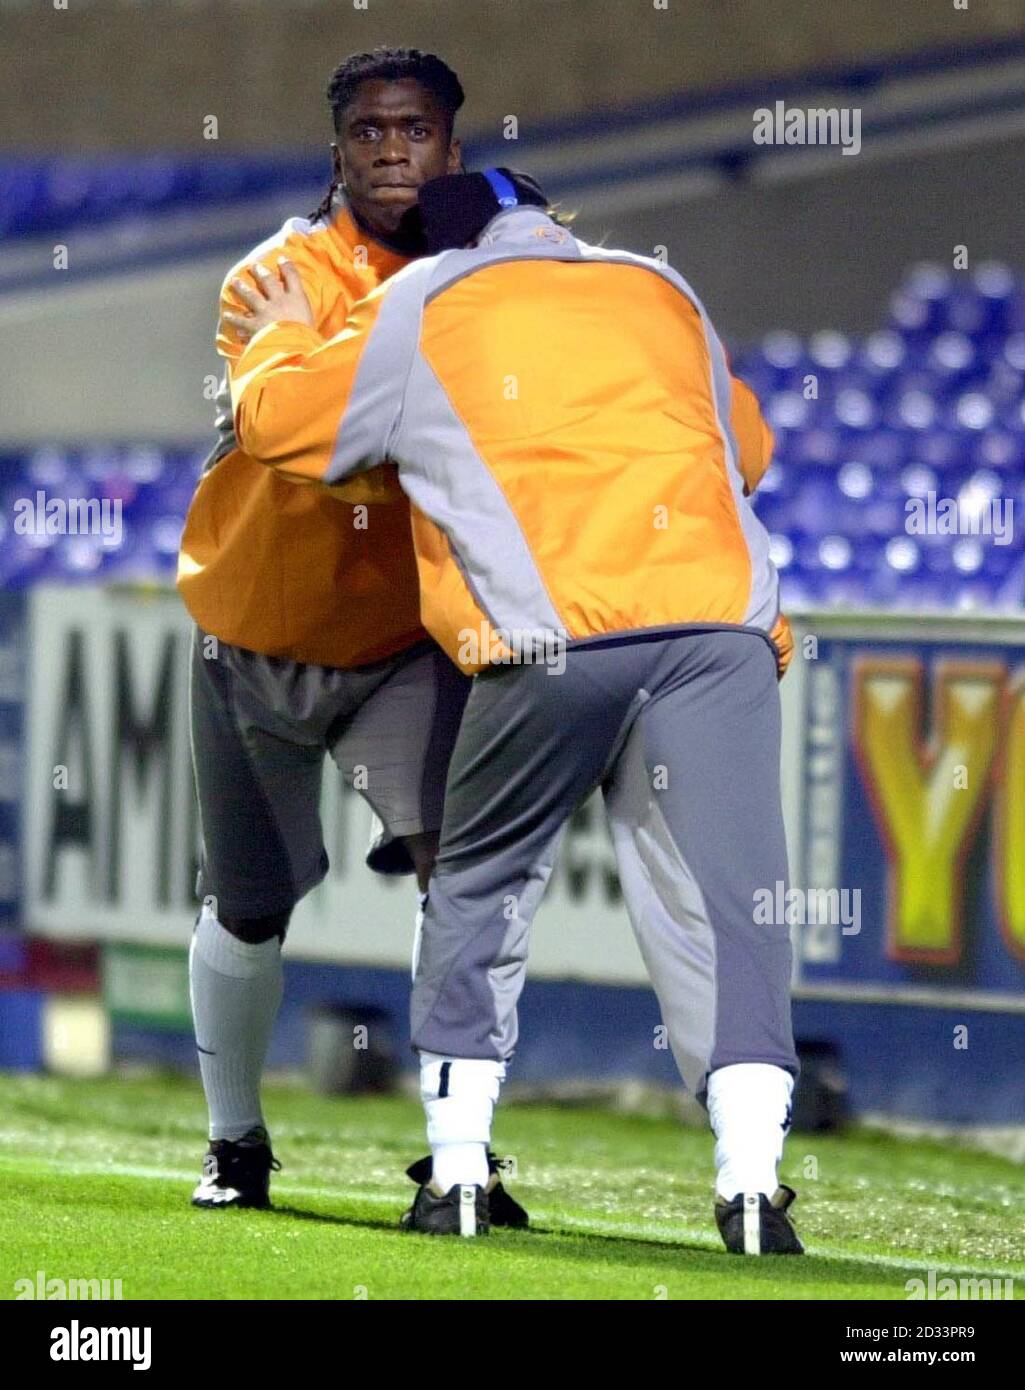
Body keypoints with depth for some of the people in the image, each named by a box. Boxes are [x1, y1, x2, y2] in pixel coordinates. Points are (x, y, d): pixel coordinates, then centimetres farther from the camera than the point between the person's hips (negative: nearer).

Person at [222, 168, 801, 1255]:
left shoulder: (422, 310, 14)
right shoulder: (664, 294, 25)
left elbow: (279, 423, 21)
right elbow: (747, 447, 37)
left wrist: (281, 343, 41)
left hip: (555, 635, -2)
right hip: (723, 618, 2)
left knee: (478, 886, 16)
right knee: (719, 896, -1)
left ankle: (456, 1173, 12)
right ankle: (751, 1181, -15)